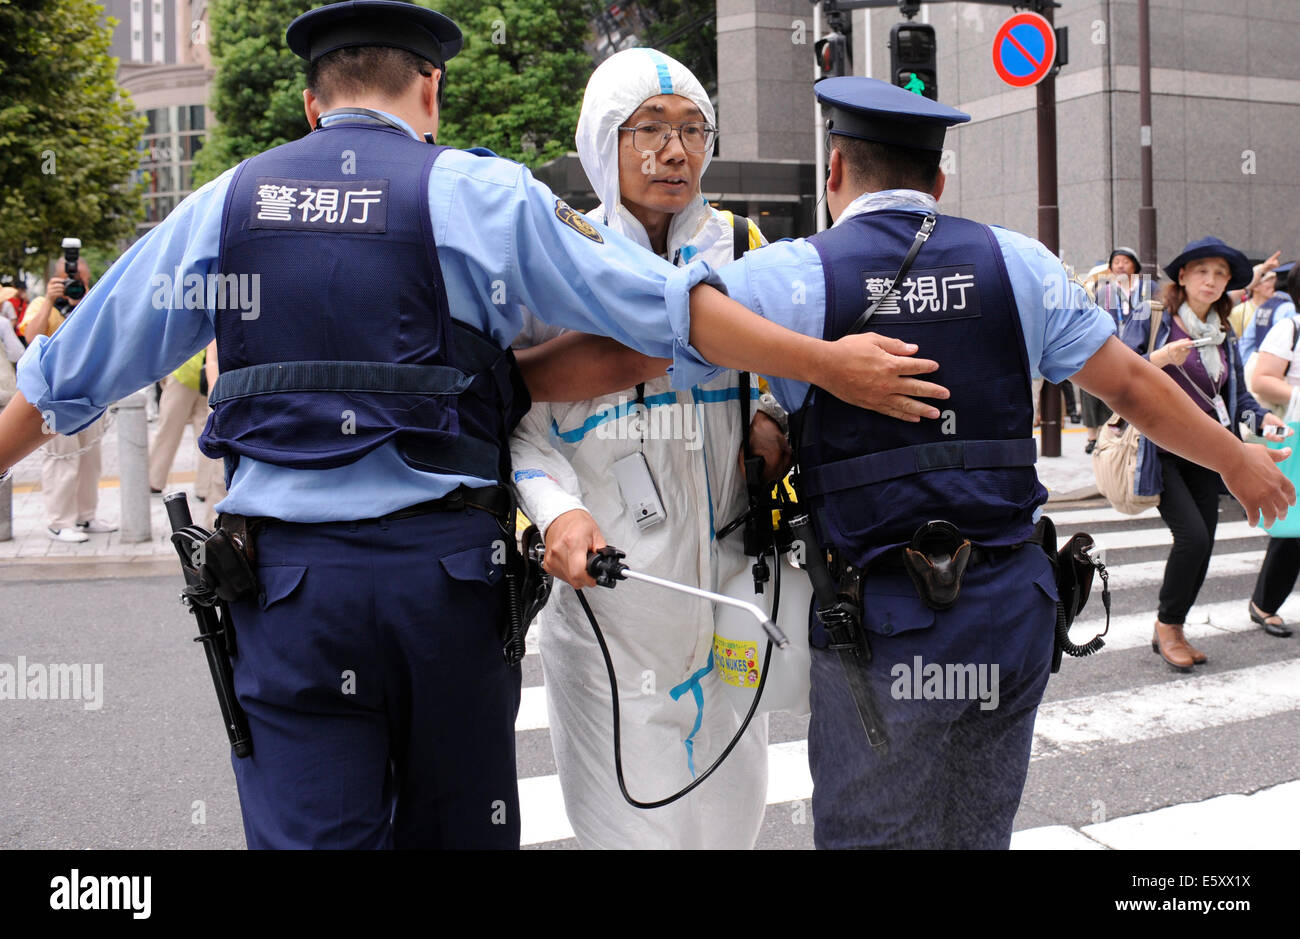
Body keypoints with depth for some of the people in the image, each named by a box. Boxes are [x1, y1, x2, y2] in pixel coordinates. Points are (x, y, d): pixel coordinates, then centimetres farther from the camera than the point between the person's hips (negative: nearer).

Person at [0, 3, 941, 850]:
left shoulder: (225, 204, 10)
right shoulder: (479, 194, 0)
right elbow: (669, 308, -4)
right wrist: (830, 363, 3)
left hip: (287, 572, 2)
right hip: (444, 565, -1)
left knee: (311, 829, 5)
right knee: (454, 824, 15)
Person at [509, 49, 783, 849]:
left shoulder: (741, 247, 7)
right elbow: (520, 415, -4)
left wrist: (770, 425, -1)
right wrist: (557, 509, -21)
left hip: (723, 568, 4)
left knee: (729, 803, 13)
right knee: (625, 816, 0)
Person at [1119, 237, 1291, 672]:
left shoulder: (1225, 337, 12)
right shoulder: (1151, 321, -6)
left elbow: (1238, 394, 17)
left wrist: (1263, 417, -3)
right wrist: (1157, 359, -26)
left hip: (1205, 455, 6)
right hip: (1161, 451, -6)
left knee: (1202, 544, 3)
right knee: (1193, 536, -17)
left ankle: (1171, 632, 20)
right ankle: (1167, 624, 4)